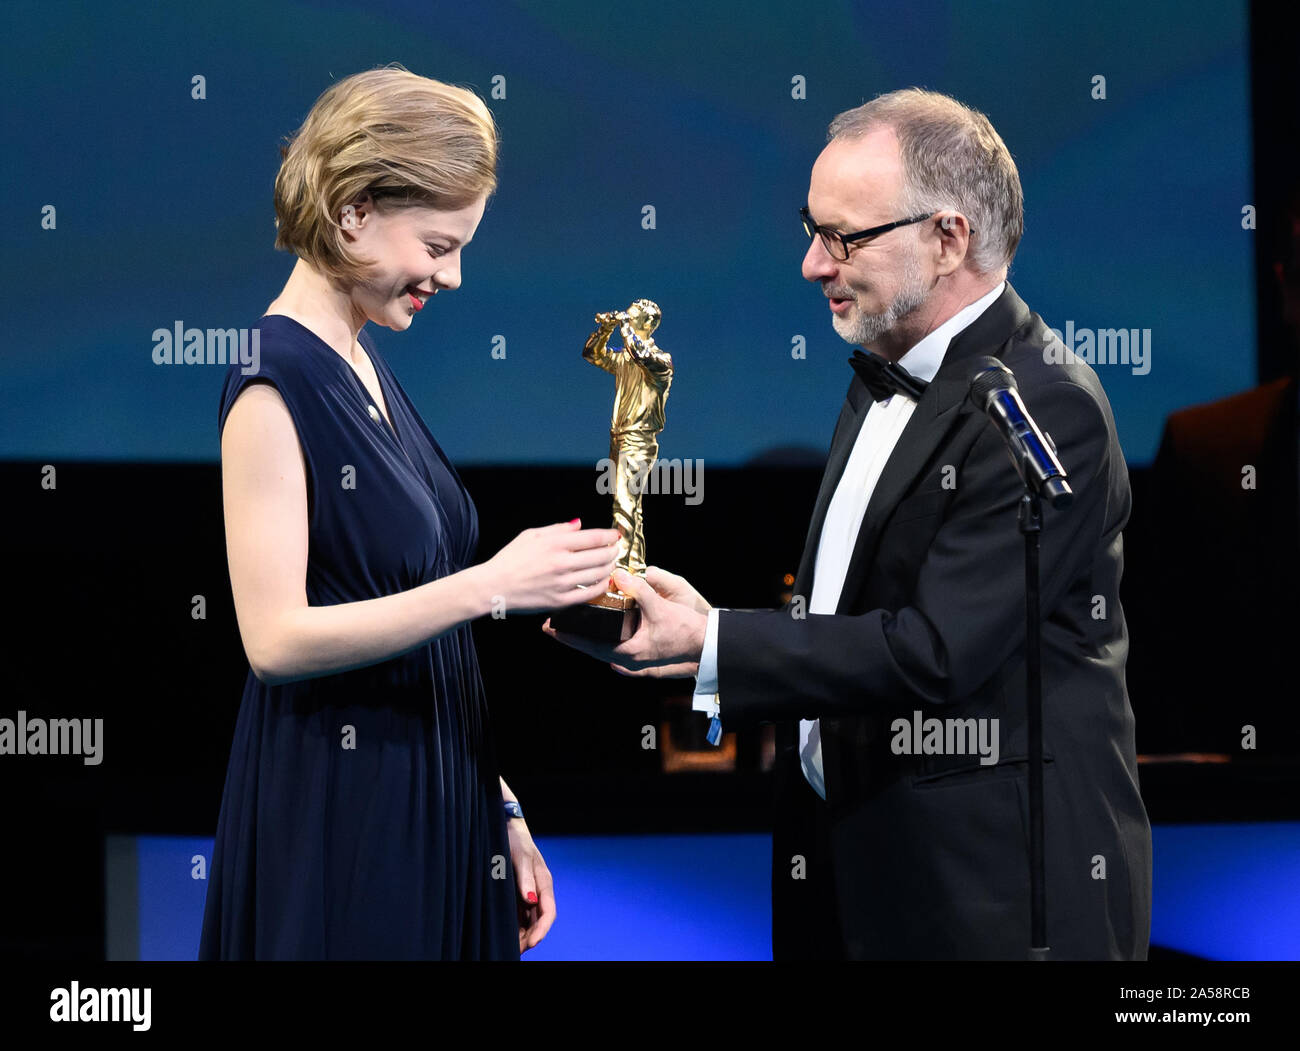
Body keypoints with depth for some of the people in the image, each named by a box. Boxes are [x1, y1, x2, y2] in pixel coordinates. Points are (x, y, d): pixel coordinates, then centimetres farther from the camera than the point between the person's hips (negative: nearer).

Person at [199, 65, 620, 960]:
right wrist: (489, 586, -25)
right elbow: (276, 636, -21)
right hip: (337, 818, -8)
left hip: (434, 809, 8)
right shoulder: (274, 387, -14)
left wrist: (497, 806, 13)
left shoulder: (367, 371, 12)